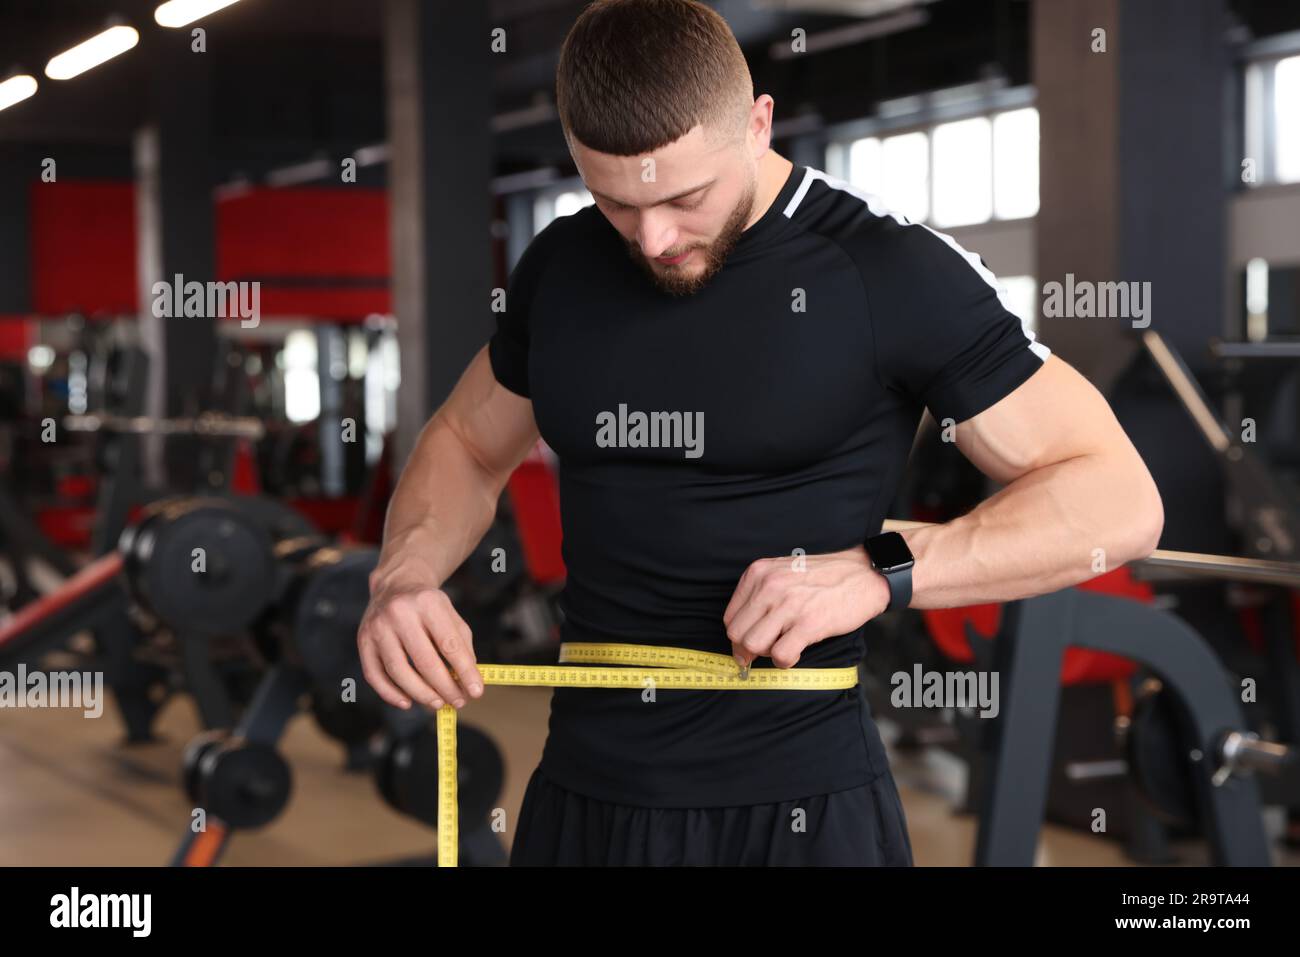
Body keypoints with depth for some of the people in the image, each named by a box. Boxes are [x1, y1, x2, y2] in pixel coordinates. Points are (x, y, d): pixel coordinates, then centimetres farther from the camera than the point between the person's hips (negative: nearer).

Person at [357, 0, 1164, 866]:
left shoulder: (888, 269, -12)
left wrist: (878, 574, -23)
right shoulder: (562, 266, 3)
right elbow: (467, 442, 18)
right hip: (581, 793, 5)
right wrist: (405, 573, -3)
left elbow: (1119, 500, -11)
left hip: (797, 803, -5)